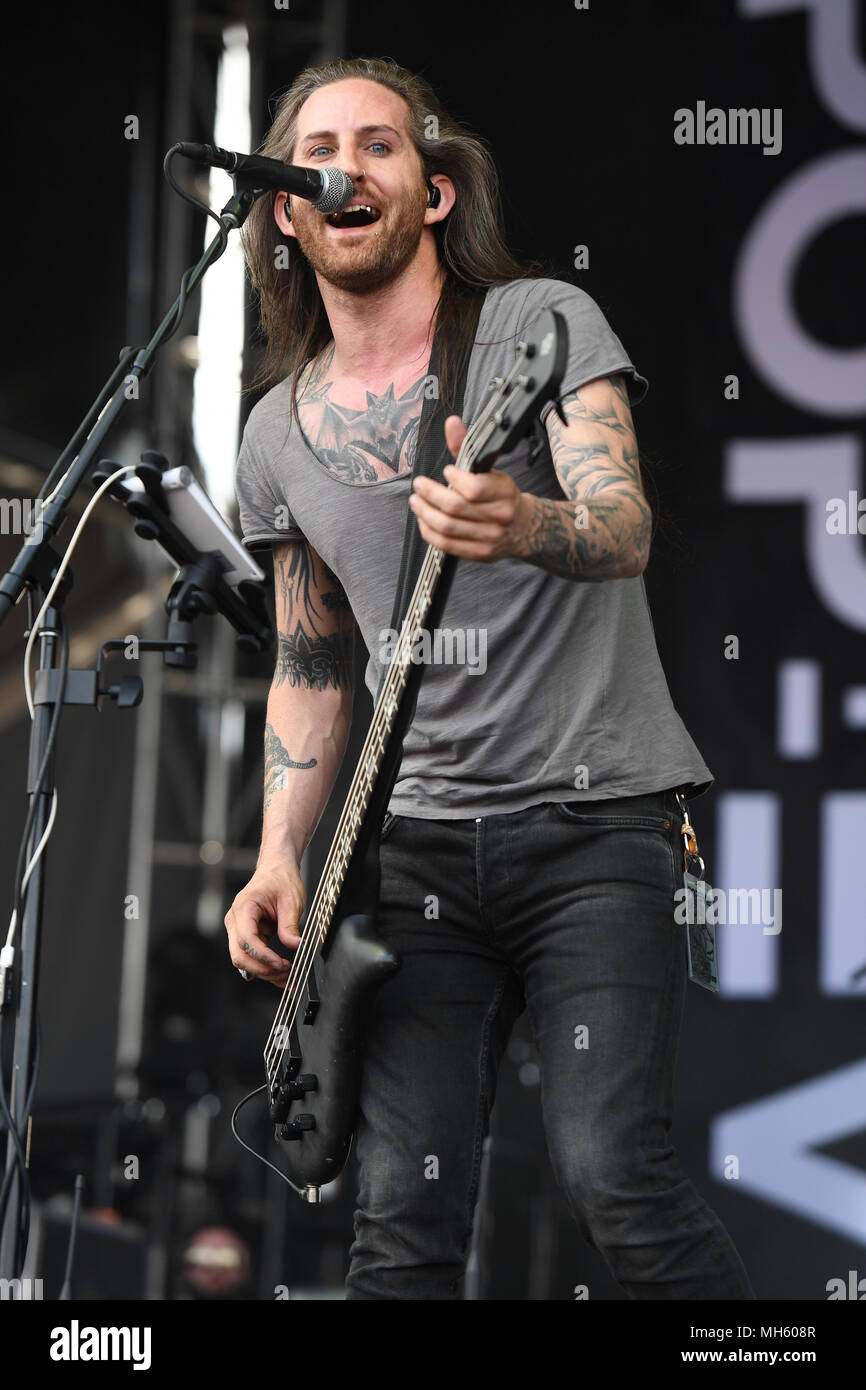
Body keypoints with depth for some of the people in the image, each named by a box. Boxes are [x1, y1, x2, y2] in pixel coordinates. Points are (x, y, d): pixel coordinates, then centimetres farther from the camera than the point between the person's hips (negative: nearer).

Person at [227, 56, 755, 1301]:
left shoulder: (542, 324, -3)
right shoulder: (278, 435, 11)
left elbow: (626, 530, -19)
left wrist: (529, 529, -42)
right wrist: (281, 857, 6)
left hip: (596, 815, -4)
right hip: (425, 840, 4)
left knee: (612, 1169, -19)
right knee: (404, 1219, -4)